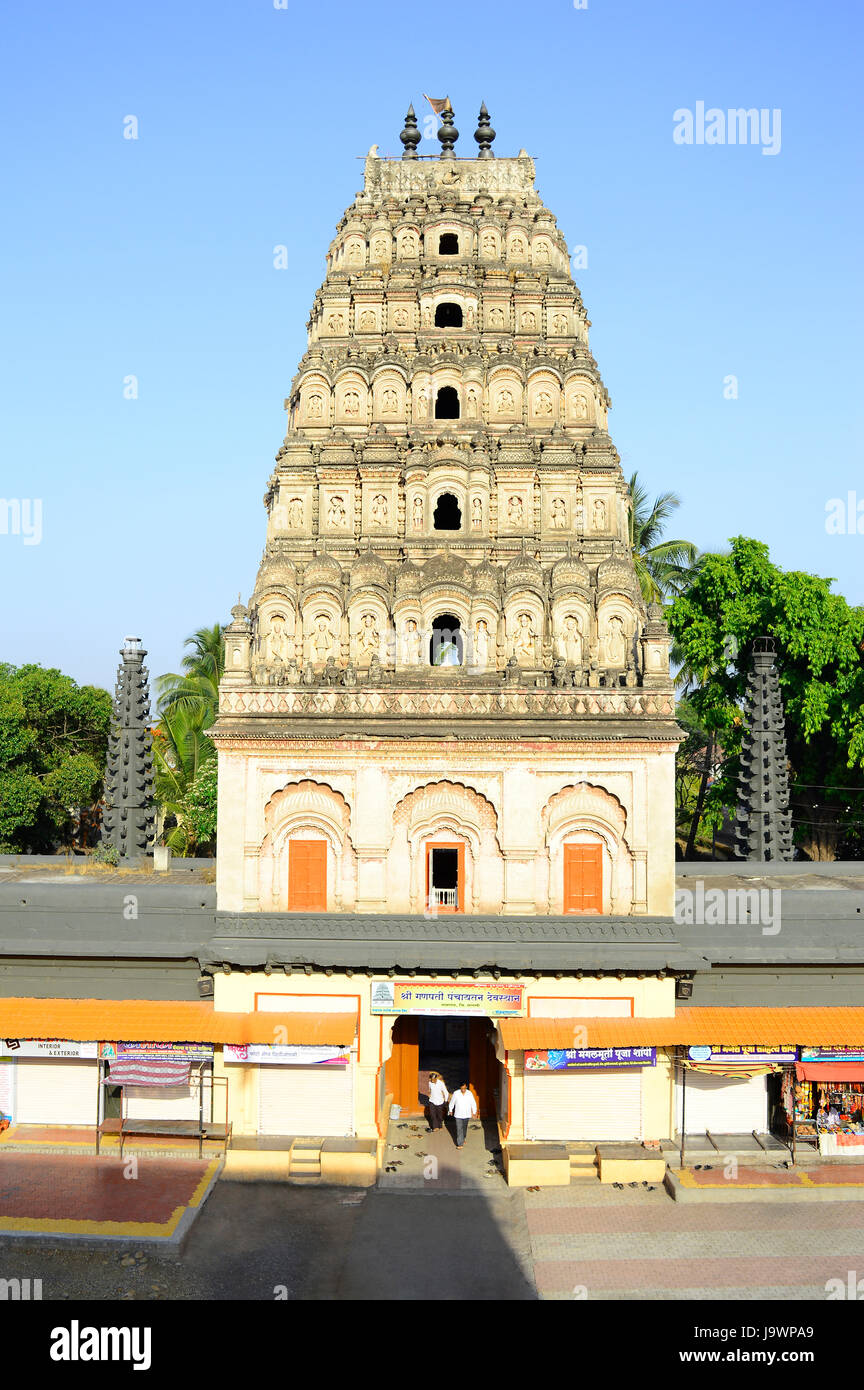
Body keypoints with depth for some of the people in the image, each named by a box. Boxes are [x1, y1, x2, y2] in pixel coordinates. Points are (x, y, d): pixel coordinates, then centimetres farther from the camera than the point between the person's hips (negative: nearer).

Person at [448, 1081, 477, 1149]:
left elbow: (473, 1103, -1)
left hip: (466, 1115, 2)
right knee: (459, 1129, -5)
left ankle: (463, 1139, 44)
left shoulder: (469, 1094, -12)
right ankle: (460, 1144, -1)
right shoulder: (456, 1093, -15)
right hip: (458, 1115, -2)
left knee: (464, 1128, 20)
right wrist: (451, 1110, 12)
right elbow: (452, 1102, 1)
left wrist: (474, 1113, 3)